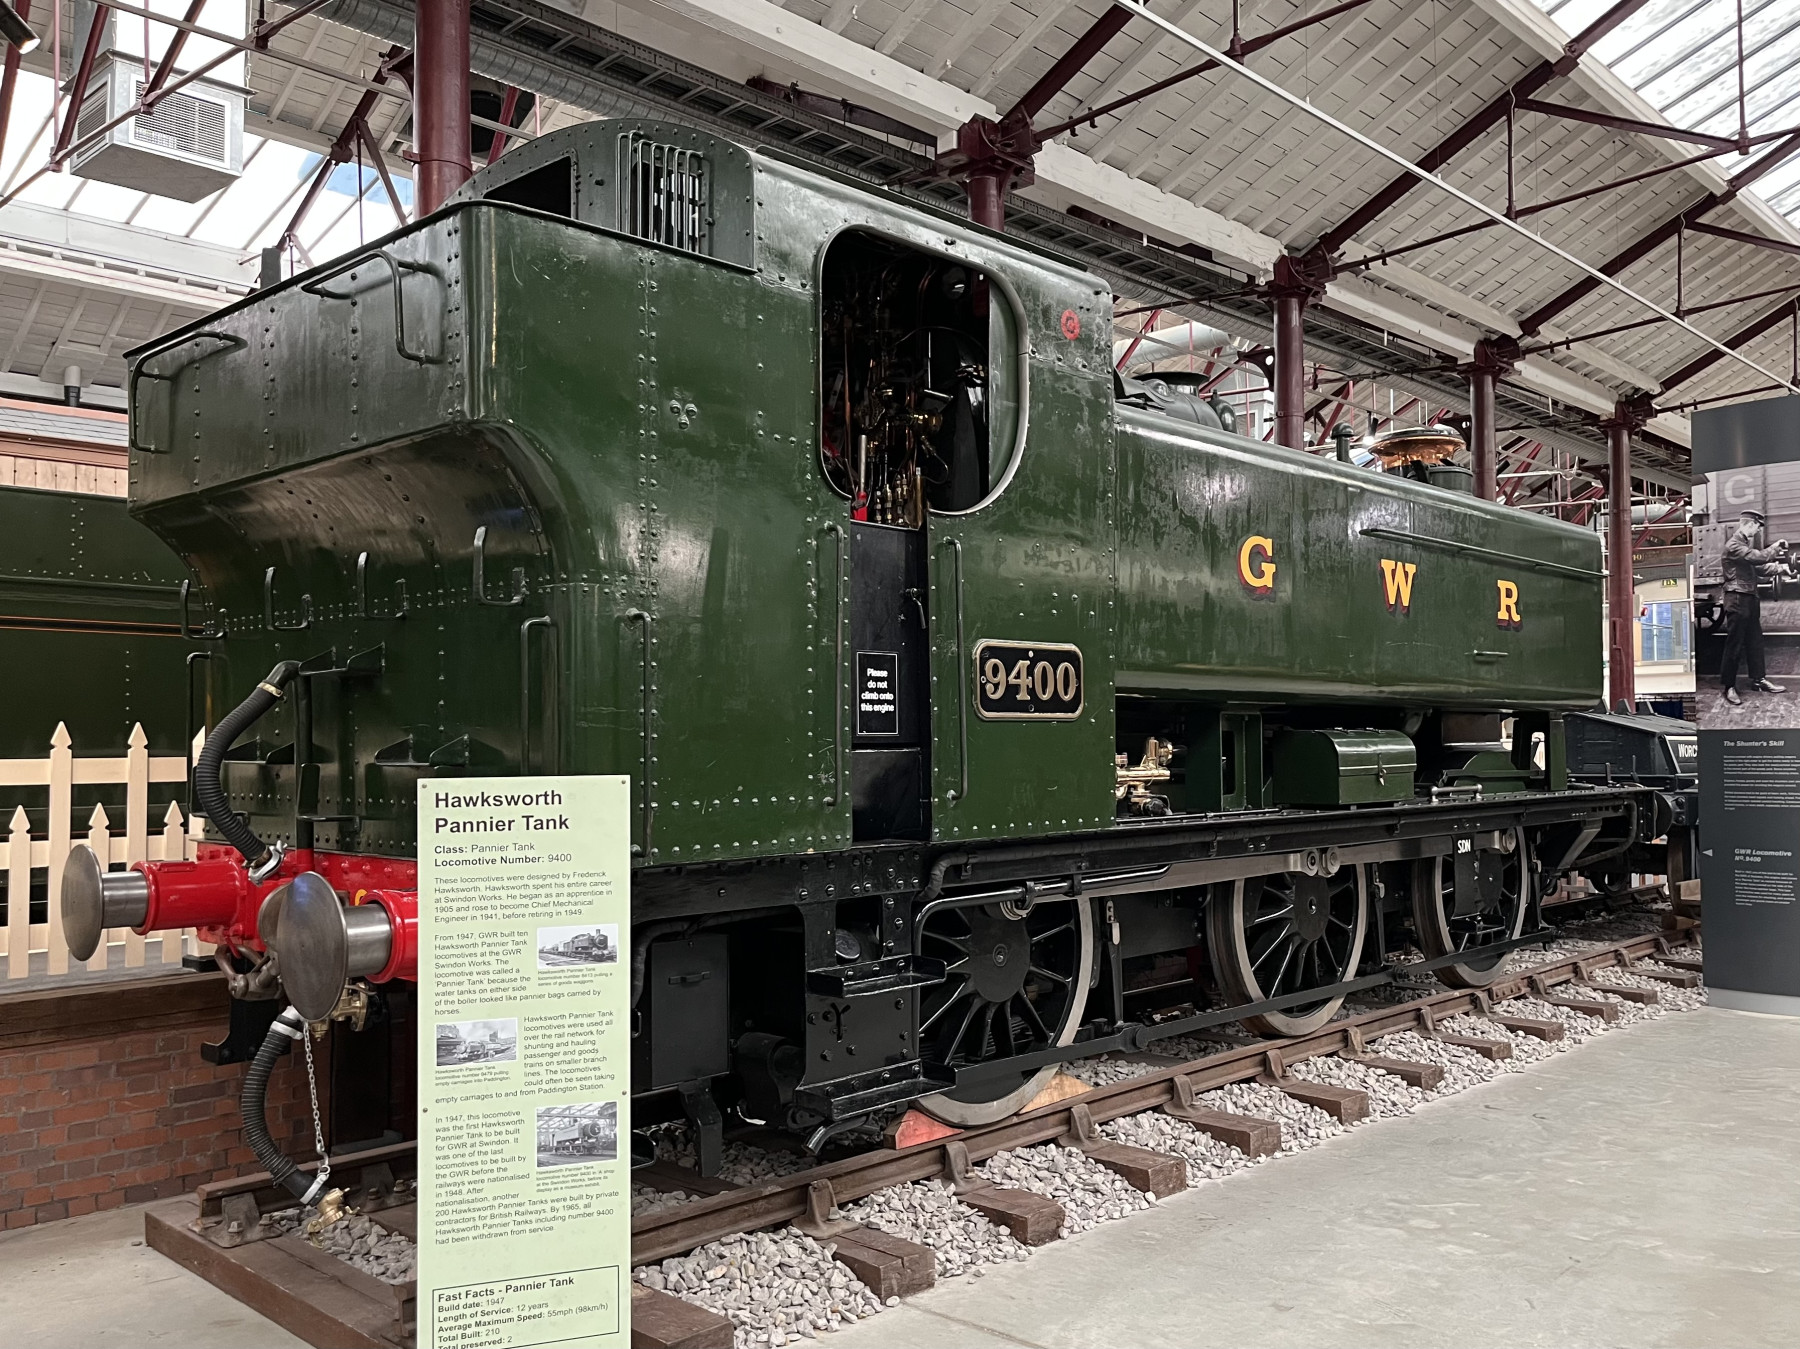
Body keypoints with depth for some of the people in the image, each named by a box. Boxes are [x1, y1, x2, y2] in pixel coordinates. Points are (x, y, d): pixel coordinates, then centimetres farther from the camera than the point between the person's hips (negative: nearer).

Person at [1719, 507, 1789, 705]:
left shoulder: (1746, 543, 18)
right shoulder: (1733, 545, -14)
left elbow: (1756, 567, 19)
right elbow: (1757, 557, -25)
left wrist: (1773, 565, 3)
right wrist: (1774, 548, -9)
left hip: (1750, 597, 10)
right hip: (1737, 599, -10)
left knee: (1755, 641, 13)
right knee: (1734, 643, -5)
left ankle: (1758, 680, 21)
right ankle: (1729, 686, 0)